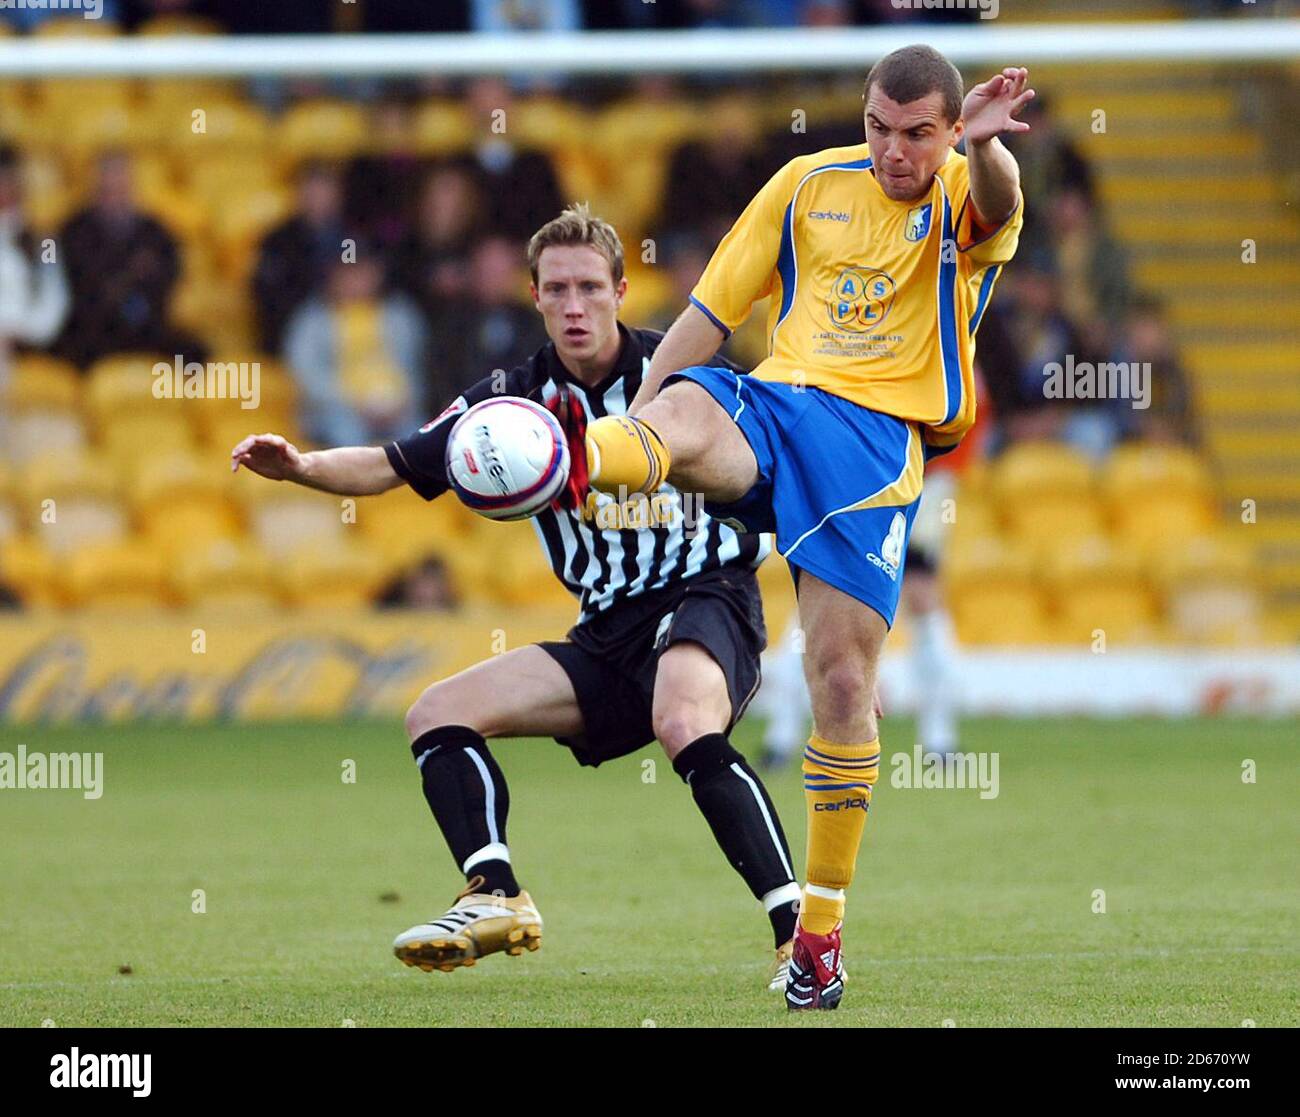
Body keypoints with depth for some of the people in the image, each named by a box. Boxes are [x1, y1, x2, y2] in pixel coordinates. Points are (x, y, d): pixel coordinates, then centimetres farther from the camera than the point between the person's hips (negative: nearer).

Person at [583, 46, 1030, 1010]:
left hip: (880, 437, -2)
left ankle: (820, 928, 6)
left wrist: (983, 145, -47)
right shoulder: (809, 186, 13)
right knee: (682, 413, -34)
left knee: (842, 677, -7)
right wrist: (627, 429, 9)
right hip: (776, 400, 2)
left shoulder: (967, 205, 4)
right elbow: (710, 313, 16)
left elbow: (998, 201, -23)